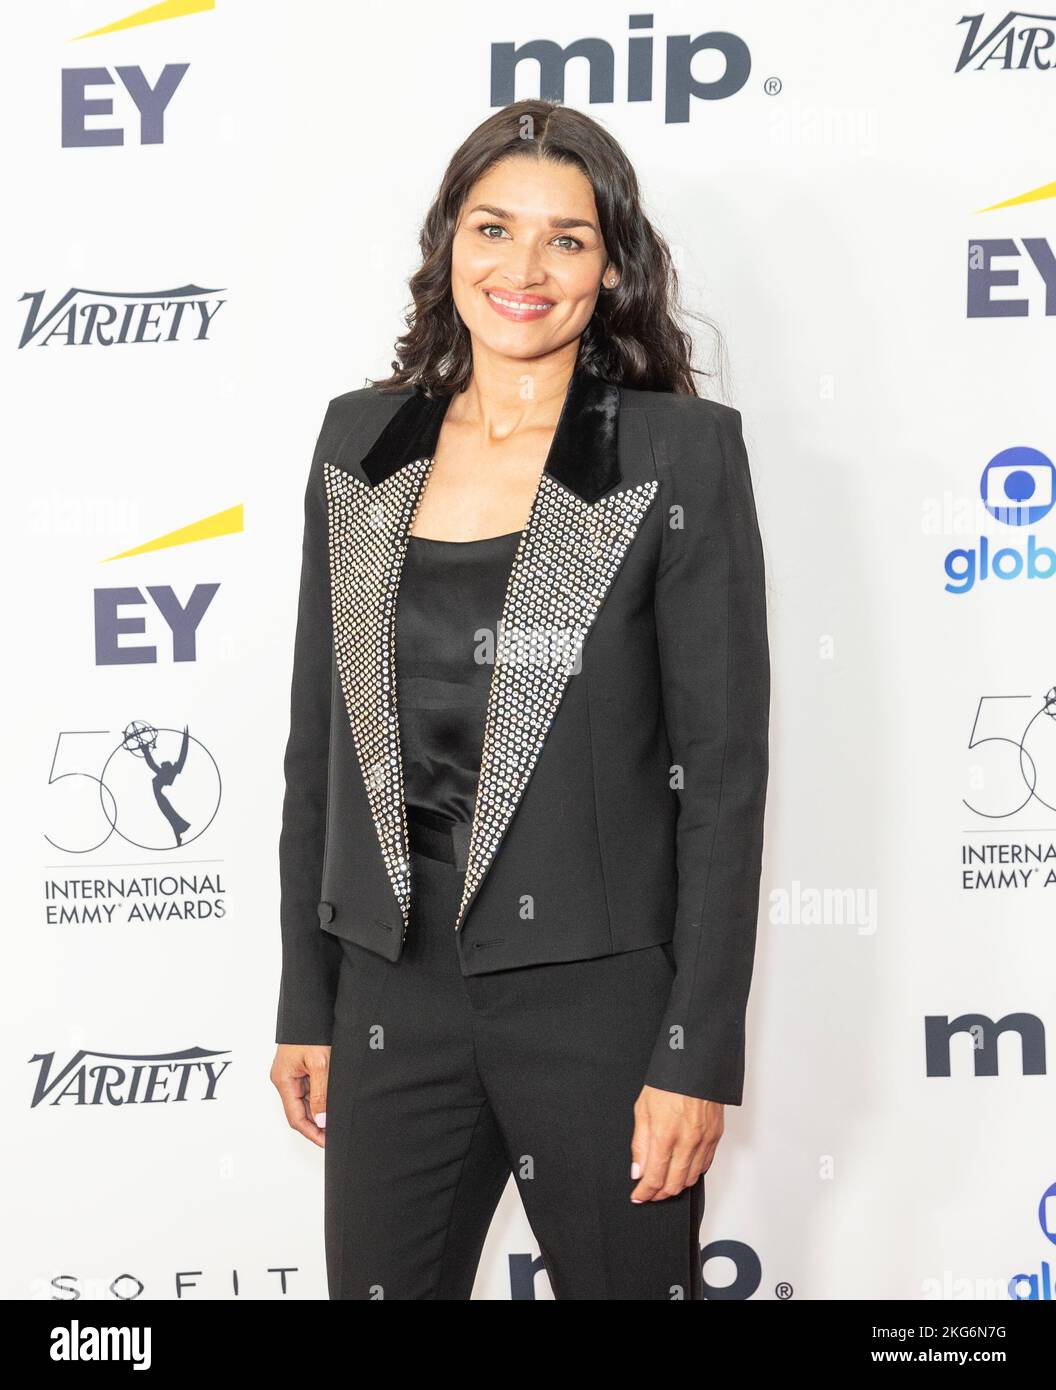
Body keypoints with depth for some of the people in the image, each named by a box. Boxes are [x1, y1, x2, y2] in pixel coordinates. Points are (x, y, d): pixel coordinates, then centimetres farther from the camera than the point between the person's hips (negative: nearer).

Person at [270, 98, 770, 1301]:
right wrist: (305, 1002, 9)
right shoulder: (361, 440, 6)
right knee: (378, 1279, 14)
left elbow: (724, 766, -8)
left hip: (601, 996, -3)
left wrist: (700, 1054, -10)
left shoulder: (682, 451, -6)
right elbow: (320, 735, 10)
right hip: (394, 992, 4)